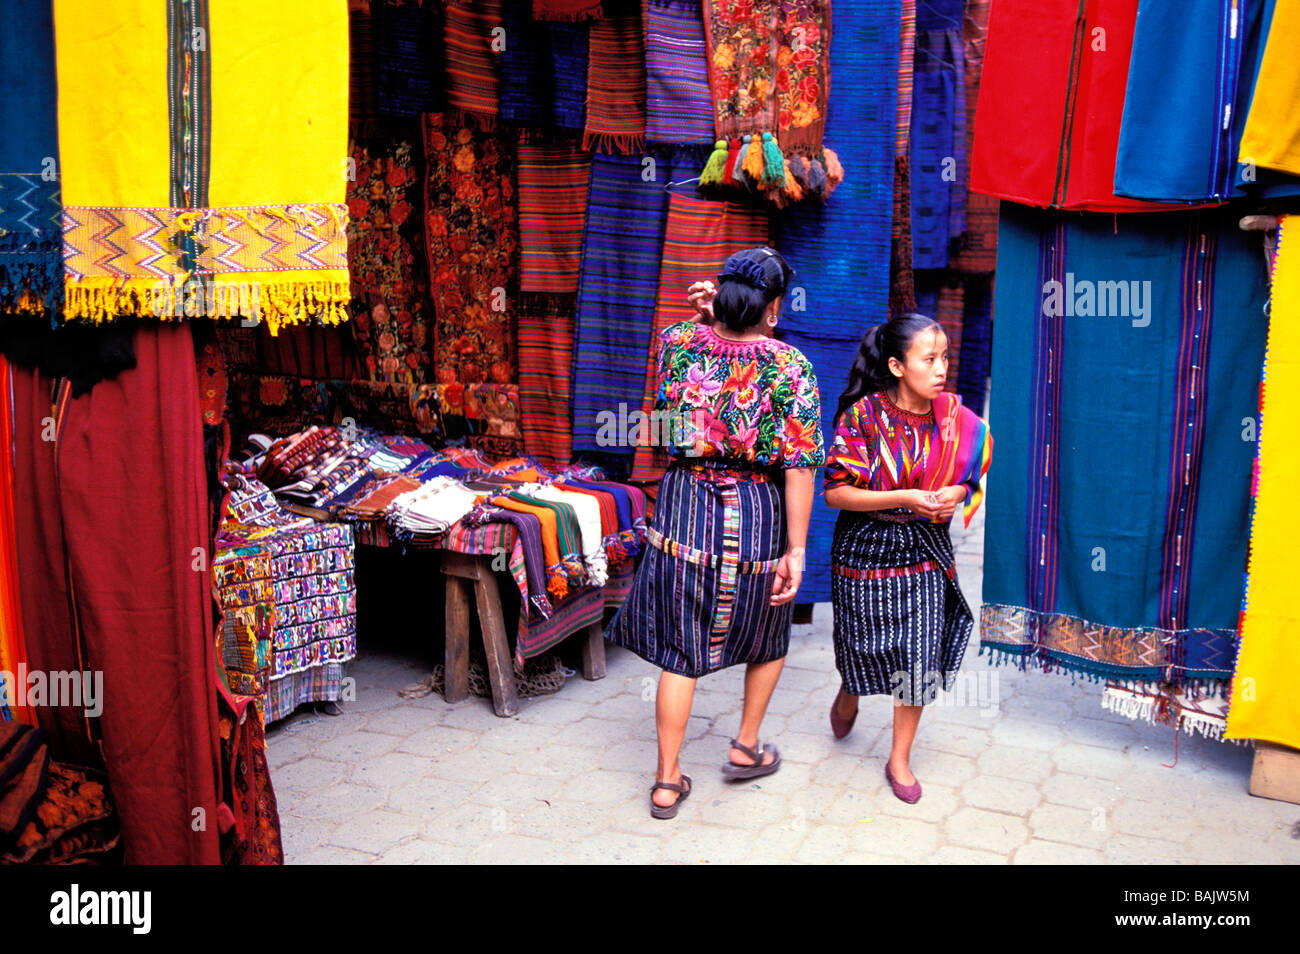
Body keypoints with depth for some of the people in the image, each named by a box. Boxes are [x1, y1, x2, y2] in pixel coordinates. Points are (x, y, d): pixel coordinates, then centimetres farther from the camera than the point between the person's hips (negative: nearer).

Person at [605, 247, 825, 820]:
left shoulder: (678, 341, -3)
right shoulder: (790, 367, -13)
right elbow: (799, 468, -15)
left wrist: (706, 317, 7)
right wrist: (796, 550, -12)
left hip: (685, 511, 2)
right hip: (757, 519, -2)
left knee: (680, 650, 10)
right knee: (768, 637, 25)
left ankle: (668, 781, 17)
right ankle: (745, 747, 36)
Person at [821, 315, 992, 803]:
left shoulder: (953, 415, -5)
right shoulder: (863, 415, -16)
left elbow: (972, 475, 11)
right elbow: (835, 491, -16)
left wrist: (955, 494, -13)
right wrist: (904, 498, -24)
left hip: (925, 550, 3)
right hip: (866, 547, -3)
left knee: (919, 656, 2)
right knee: (864, 645, 13)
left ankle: (900, 757, 21)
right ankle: (848, 694, 50)